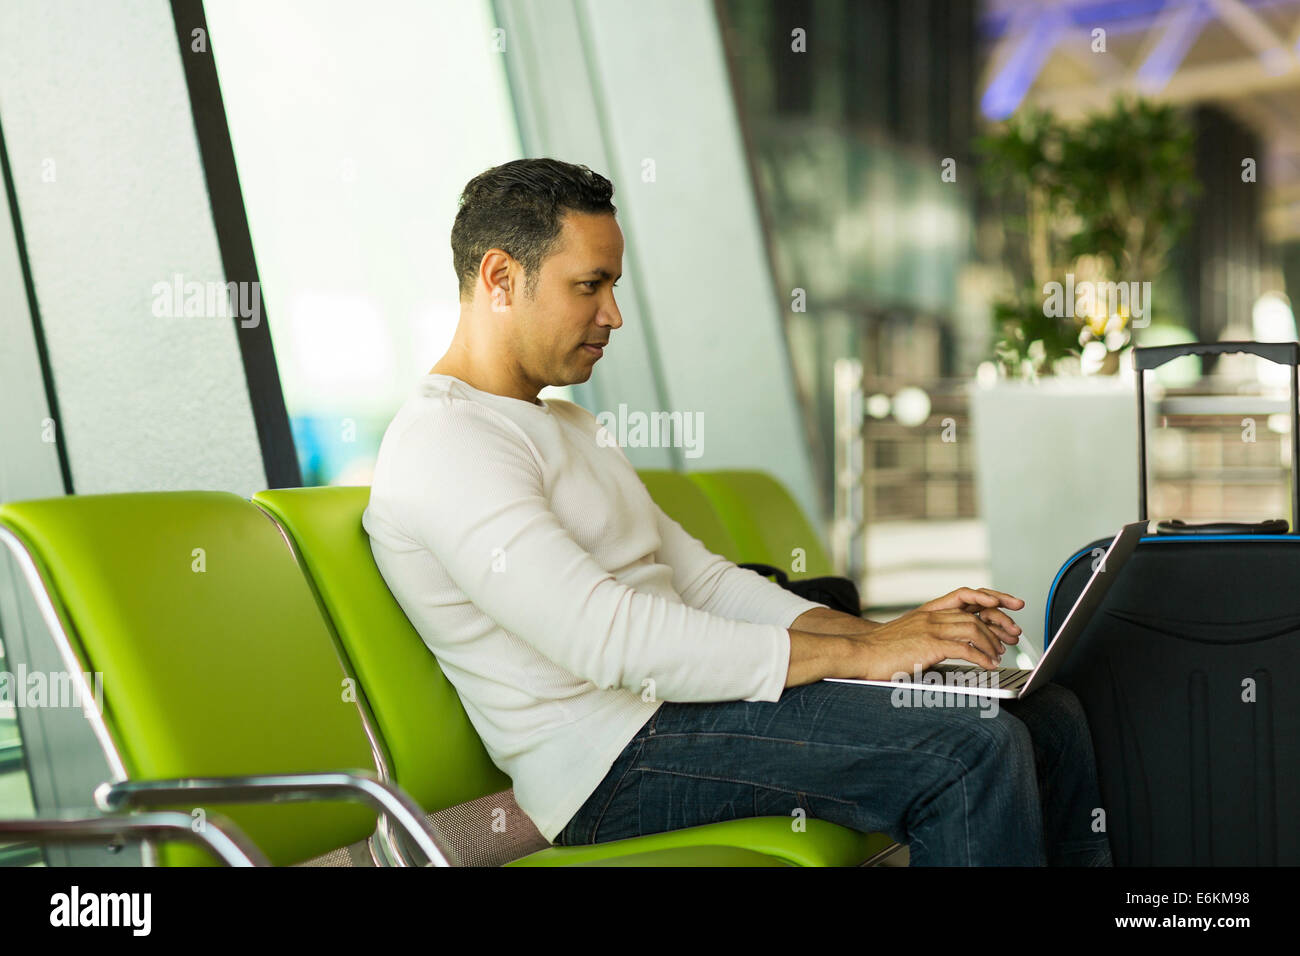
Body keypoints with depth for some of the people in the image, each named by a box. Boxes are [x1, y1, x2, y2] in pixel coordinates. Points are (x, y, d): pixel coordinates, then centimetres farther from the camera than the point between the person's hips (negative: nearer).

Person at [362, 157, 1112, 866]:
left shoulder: (570, 426, 22)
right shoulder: (444, 445, -12)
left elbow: (700, 578, 18)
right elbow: (609, 638, -23)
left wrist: (881, 632, 3)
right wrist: (858, 655, -20)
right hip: (612, 762, -9)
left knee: (1048, 718, 0)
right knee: (969, 750, -24)